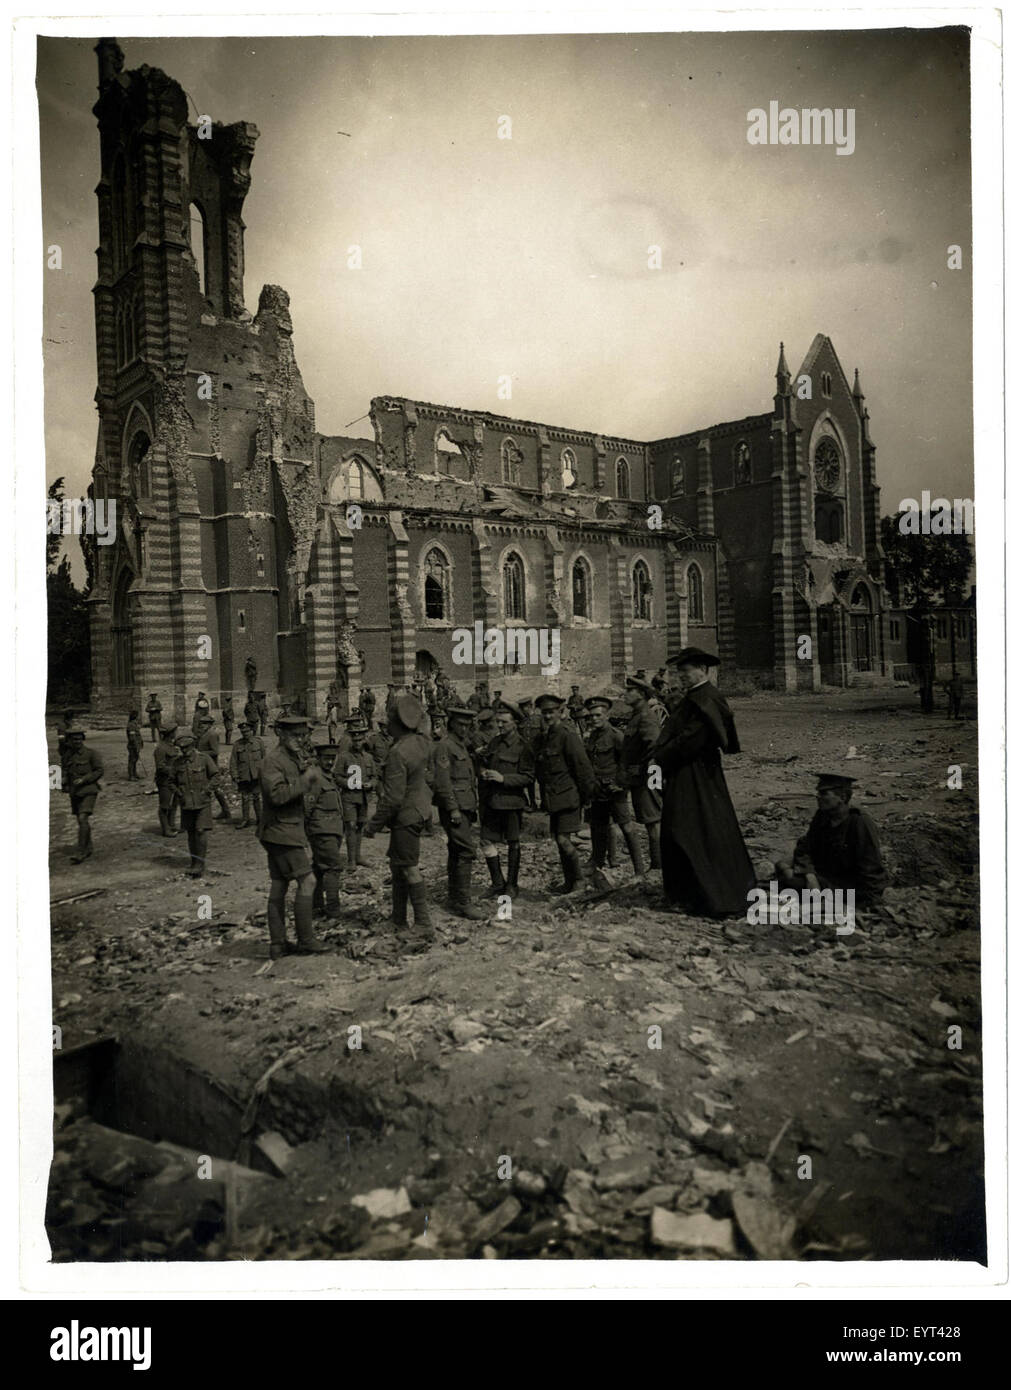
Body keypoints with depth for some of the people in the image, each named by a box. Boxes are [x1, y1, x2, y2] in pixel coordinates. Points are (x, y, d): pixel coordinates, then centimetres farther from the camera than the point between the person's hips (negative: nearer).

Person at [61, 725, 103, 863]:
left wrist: (83, 779, -16)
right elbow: (65, 771, 21)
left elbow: (100, 771, -6)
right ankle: (88, 849, 27)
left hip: (88, 791, -6)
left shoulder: (91, 753, -7)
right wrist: (65, 784, 3)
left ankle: (80, 852, -16)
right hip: (74, 793, 6)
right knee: (81, 821, 13)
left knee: (83, 819, -17)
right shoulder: (68, 755, 8)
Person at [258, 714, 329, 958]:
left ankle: (278, 945, 14)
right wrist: (305, 780, -22)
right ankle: (306, 941, -3)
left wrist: (311, 777, 2)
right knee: (305, 881, -8)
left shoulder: (294, 759, 16)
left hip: (283, 832, 10)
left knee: (279, 887, 10)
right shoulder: (272, 761, -14)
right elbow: (277, 794, -25)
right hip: (282, 831, -10)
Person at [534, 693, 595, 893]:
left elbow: (582, 766, -14)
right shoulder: (545, 738, 14)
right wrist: (545, 798, 17)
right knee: (558, 839, 11)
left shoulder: (567, 735, -12)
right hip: (553, 799, 9)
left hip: (567, 796, -9)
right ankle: (569, 882, 20)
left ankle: (580, 877, 4)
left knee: (563, 839, -12)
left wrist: (587, 794, -11)